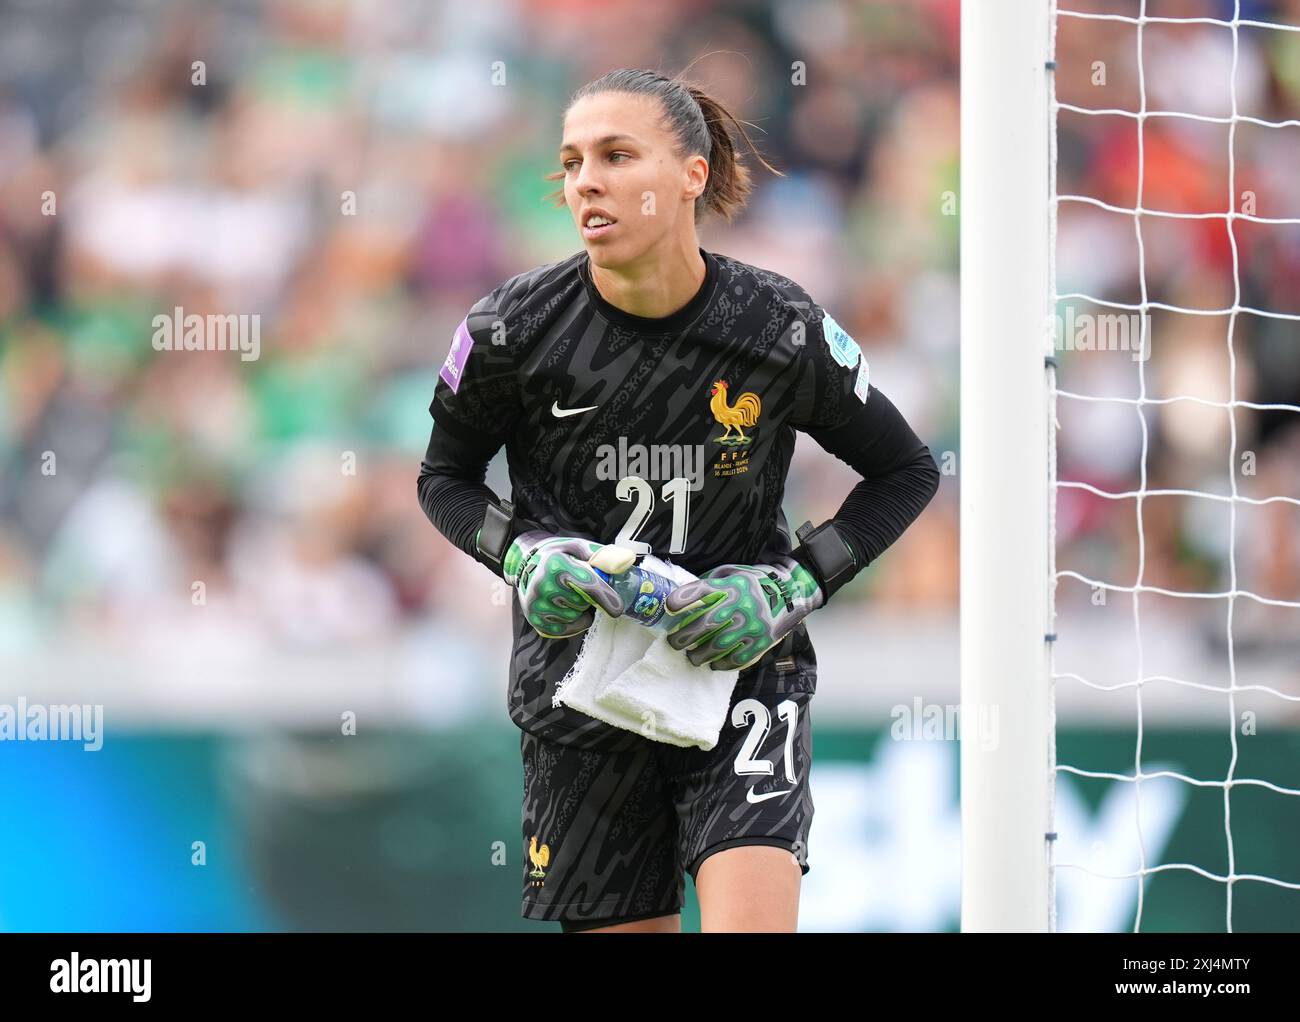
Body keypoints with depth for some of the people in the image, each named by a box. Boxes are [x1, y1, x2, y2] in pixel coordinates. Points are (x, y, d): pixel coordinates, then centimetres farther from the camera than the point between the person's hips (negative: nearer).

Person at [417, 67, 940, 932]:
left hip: (739, 664, -2)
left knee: (751, 921, -22)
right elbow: (445, 478, 10)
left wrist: (792, 587, -9)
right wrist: (522, 556, -11)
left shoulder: (781, 333, -11)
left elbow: (907, 471, 5)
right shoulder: (514, 332, -9)